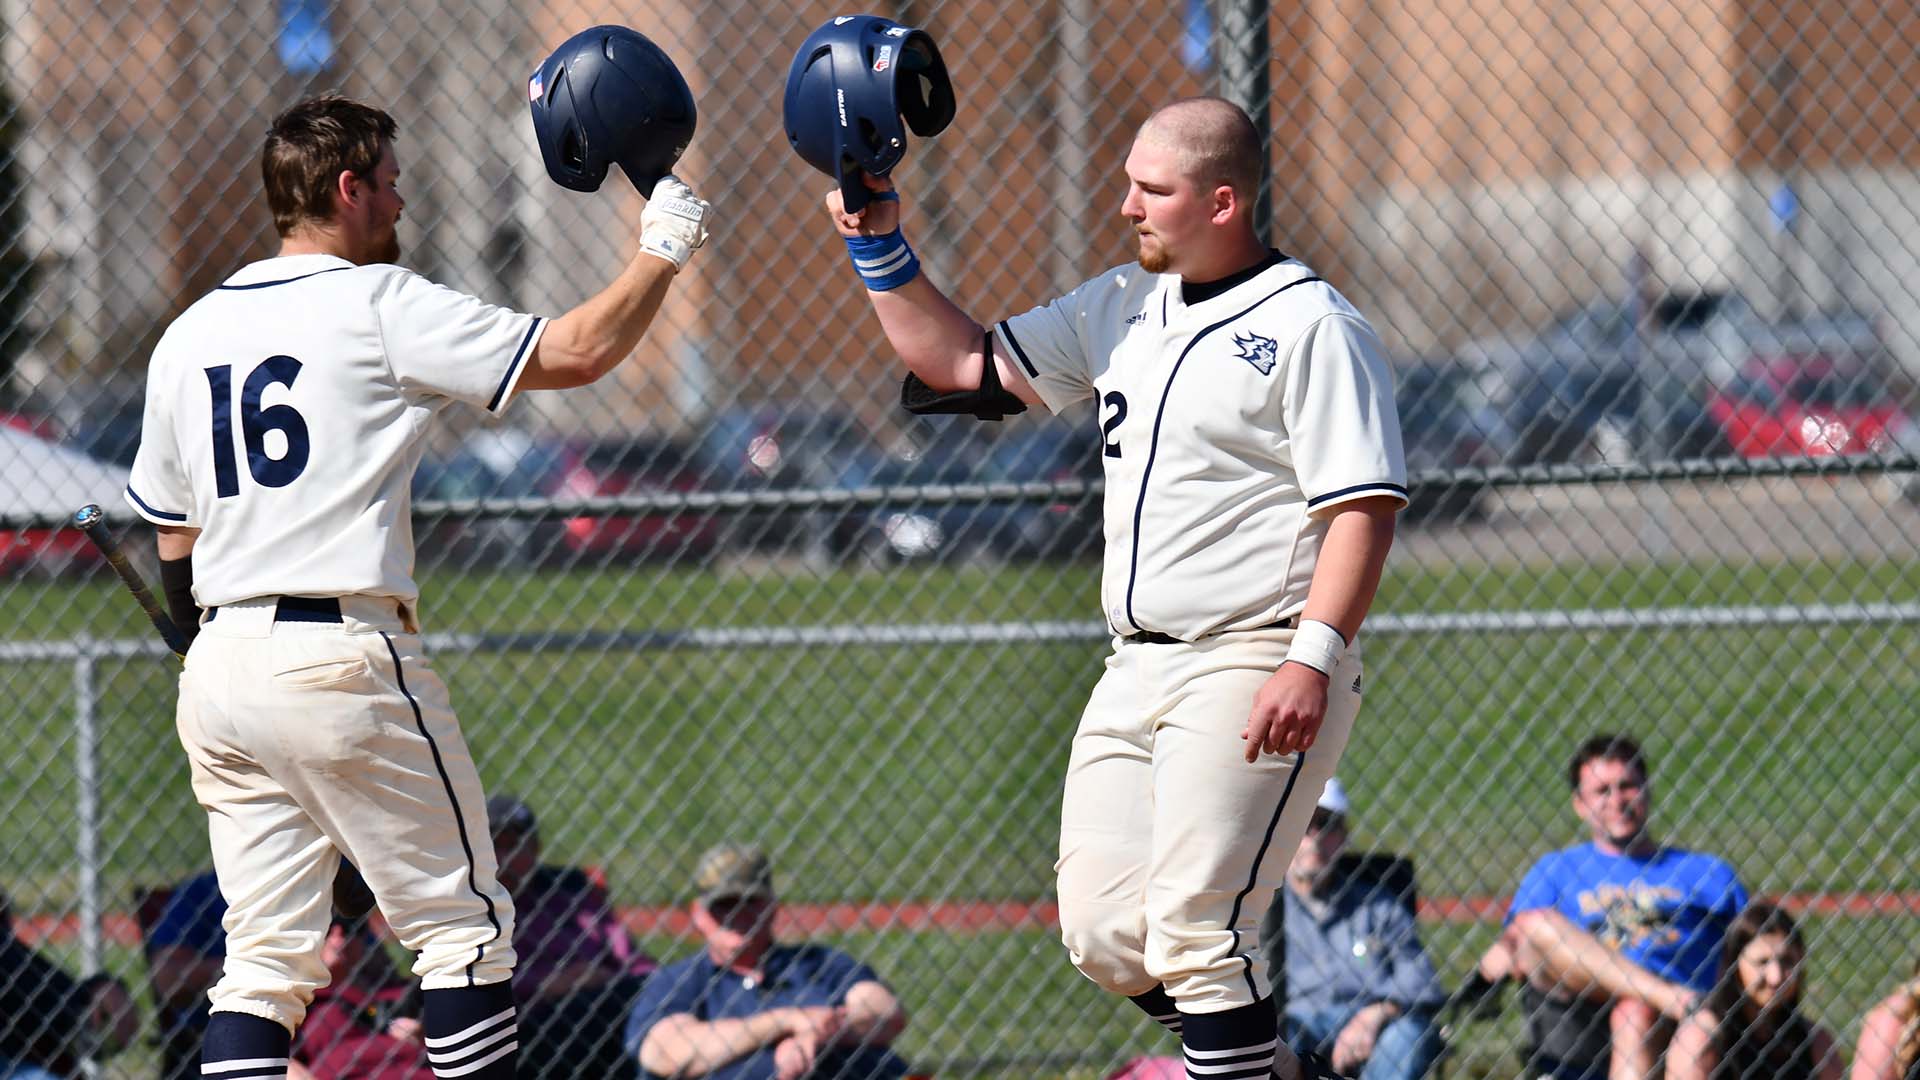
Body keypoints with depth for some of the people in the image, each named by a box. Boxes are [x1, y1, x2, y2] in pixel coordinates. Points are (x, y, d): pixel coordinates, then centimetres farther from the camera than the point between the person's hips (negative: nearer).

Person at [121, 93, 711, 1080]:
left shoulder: (187, 338, 14)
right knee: (464, 928, 1)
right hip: (345, 662, -7)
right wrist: (662, 249, 6)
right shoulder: (378, 306, -6)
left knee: (265, 960, 7)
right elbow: (576, 352, -9)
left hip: (219, 667, 7)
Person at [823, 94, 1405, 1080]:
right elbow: (962, 362, 23)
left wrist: (1313, 660, -24)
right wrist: (879, 248, 12)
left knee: (1194, 929, -17)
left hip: (1254, 661, -8)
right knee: (1105, 937, 3)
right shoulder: (1121, 309, 16)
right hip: (1137, 668, 8)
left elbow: (1364, 506, -14)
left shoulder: (1309, 326, -8)